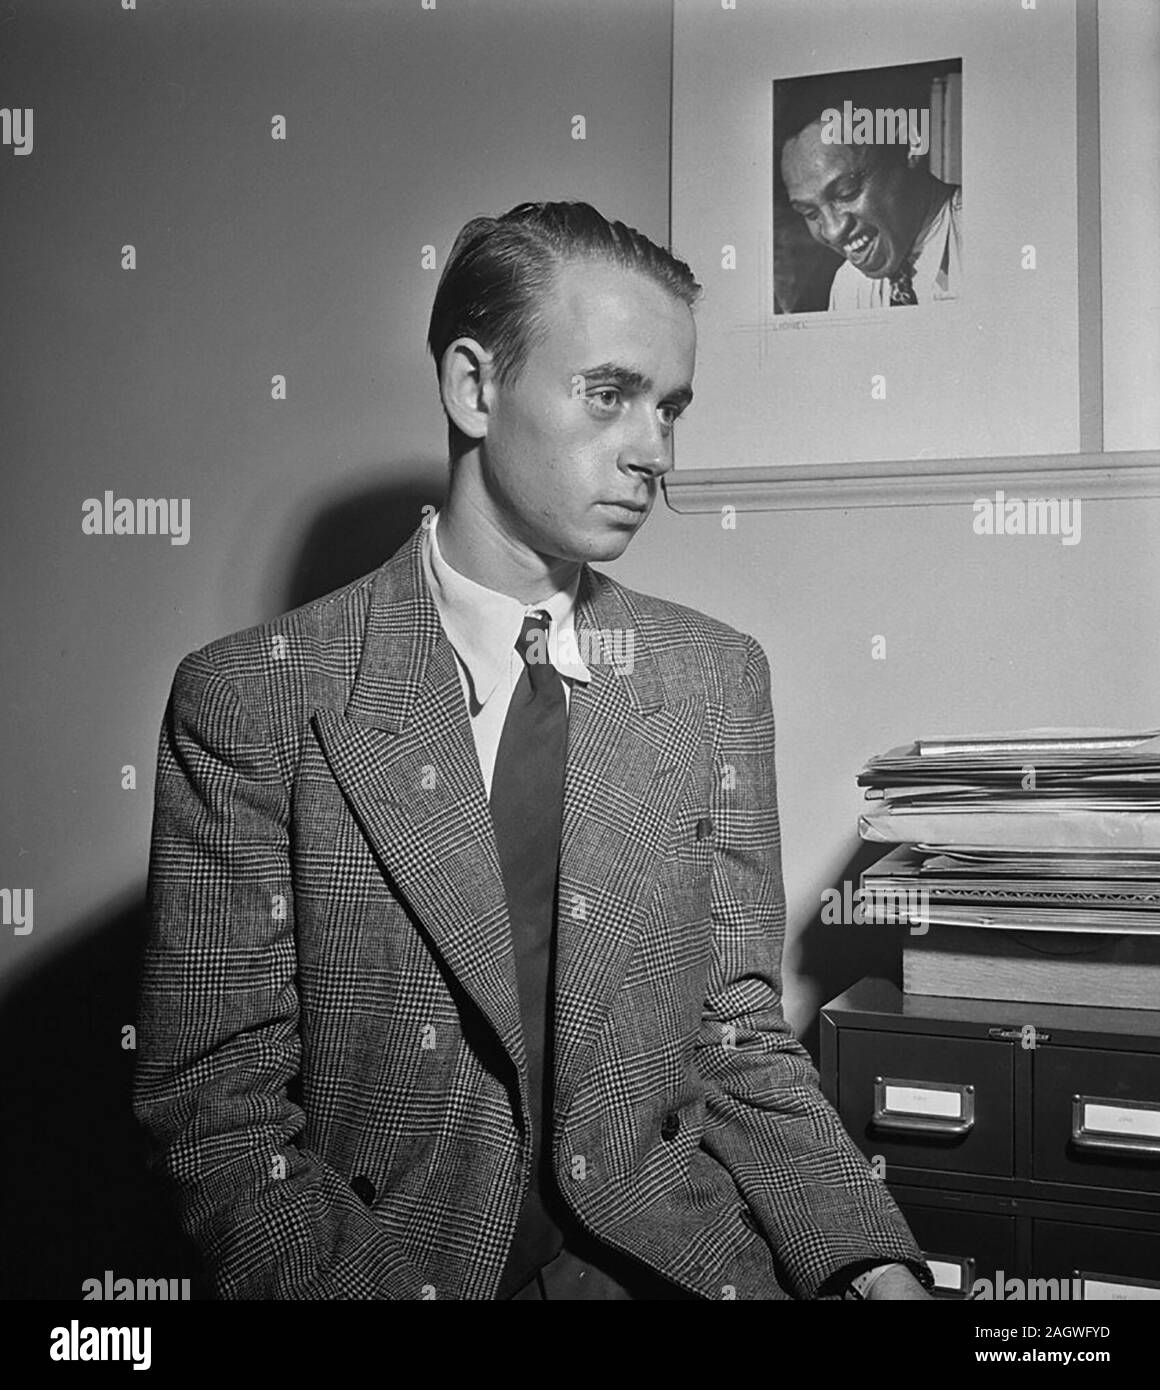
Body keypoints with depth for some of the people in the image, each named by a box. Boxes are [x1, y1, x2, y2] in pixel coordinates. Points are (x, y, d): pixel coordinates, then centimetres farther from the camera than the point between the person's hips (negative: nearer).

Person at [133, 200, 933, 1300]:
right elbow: (216, 1104, -6)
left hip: (676, 1263, 3)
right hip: (388, 1265, -2)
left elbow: (739, 1040, 7)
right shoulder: (250, 697, -6)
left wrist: (875, 1266, -7)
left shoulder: (716, 679, 4)